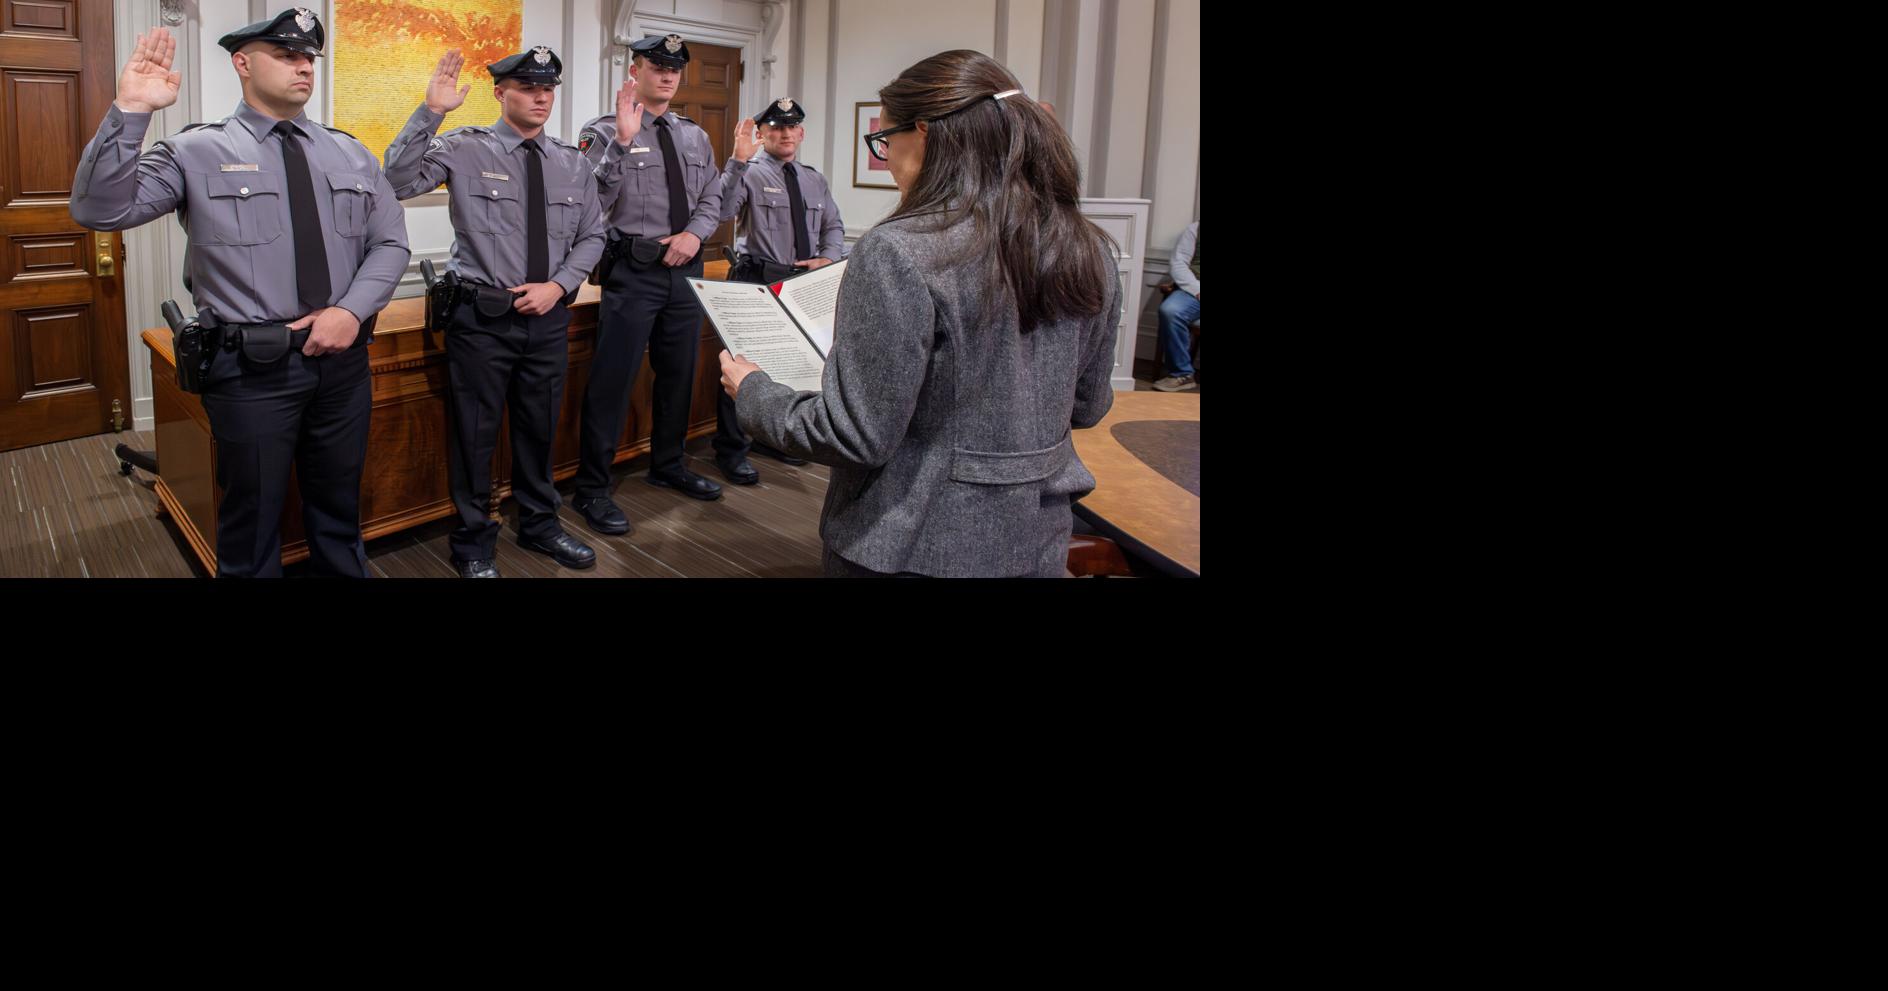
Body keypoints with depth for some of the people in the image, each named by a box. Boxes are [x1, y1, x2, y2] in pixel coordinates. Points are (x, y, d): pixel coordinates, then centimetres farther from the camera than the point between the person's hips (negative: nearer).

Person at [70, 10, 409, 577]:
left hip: (342, 357, 4)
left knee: (339, 508, 19)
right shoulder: (196, 152, -4)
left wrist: (352, 310, -11)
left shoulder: (350, 155, 8)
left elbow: (390, 242, 6)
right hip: (251, 366, -3)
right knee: (253, 518, 10)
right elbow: (99, 210, -13)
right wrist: (129, 112, -23)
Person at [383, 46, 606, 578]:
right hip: (482, 315, -4)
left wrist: (558, 285, -5)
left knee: (541, 428, 17)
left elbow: (591, 236, 10)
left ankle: (539, 525, 36)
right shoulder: (464, 149, -6)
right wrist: (430, 111, -25)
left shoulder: (573, 163, 6)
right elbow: (396, 181, -18)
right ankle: (474, 543, 22)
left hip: (549, 314, 4)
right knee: (474, 432, 5)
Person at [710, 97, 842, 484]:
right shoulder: (749, 173, -6)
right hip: (756, 281, -6)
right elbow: (721, 210, -23)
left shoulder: (815, 180, 13)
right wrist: (737, 161, -31)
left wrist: (827, 258, -2)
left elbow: (833, 226, 17)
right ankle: (731, 449, 7)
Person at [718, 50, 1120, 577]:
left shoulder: (897, 253, -20)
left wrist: (753, 392, -4)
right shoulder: (1089, 251, -2)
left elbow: (857, 436, -20)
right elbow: (1085, 406, 9)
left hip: (921, 547, -6)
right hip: (1039, 543, 6)